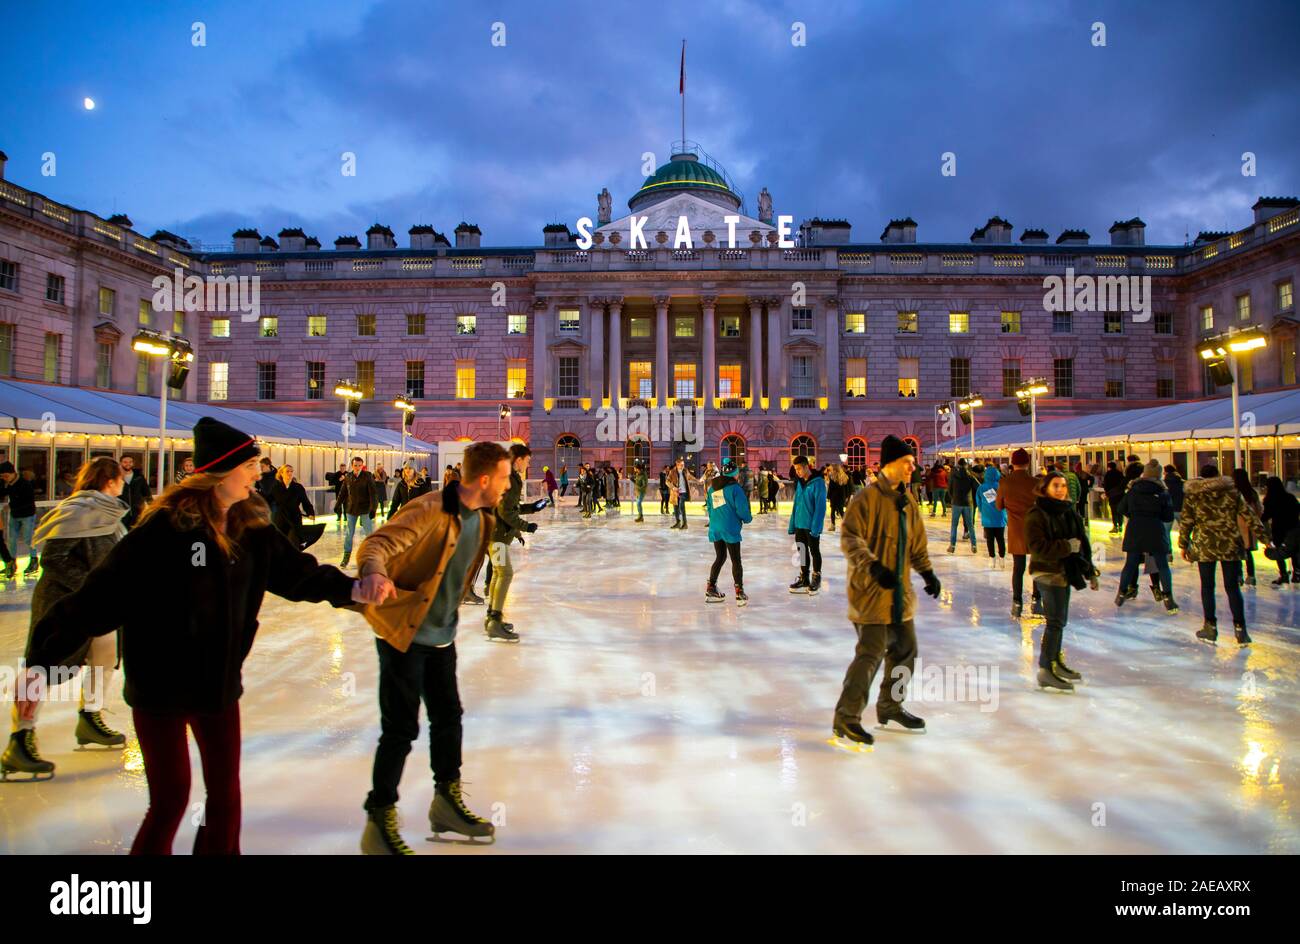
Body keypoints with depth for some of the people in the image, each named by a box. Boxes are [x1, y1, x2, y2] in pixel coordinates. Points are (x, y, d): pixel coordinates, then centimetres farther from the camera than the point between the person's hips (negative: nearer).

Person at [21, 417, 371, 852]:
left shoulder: (250, 527, -3)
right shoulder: (166, 527, -22)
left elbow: (295, 569, 4)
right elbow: (103, 592, -22)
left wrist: (349, 589, -7)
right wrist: (45, 656, -22)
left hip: (220, 681, 6)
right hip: (160, 683, -6)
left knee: (226, 791, 15)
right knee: (171, 799, 4)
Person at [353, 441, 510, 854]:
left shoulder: (483, 518, 0)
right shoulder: (428, 511, -24)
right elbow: (375, 545, -32)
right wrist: (374, 573, -53)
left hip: (440, 636, 8)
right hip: (403, 634, -8)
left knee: (448, 717, 17)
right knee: (401, 729, -2)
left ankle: (447, 804, 35)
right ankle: (379, 823, 17)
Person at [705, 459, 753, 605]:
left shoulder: (712, 488, 9)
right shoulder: (735, 487, -11)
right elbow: (742, 509, -13)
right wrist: (748, 519, 7)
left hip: (715, 528, 6)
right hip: (730, 528, -6)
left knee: (720, 557, 19)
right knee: (736, 561, 3)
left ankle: (711, 590, 20)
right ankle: (739, 593, 1)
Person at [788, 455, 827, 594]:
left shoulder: (818, 482, -14)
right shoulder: (799, 483, 7)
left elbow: (820, 506, -18)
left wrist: (815, 527, -22)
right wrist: (792, 524, 9)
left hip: (812, 525, -6)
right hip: (800, 524, 6)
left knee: (814, 552, 7)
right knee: (802, 552, 14)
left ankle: (816, 579, 19)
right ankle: (804, 579, 25)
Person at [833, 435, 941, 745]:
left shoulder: (908, 500, 11)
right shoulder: (868, 497, -14)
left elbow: (917, 543, 21)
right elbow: (849, 539, -20)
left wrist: (927, 573, 13)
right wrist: (873, 566, -31)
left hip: (899, 591, 9)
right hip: (871, 590, -9)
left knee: (905, 649, 18)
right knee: (871, 653, -10)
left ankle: (890, 706, 37)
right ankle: (846, 718, 2)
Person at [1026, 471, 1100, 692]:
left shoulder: (1068, 512, 11)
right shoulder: (1037, 514, -13)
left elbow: (1081, 543, 16)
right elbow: (1037, 547, -20)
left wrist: (1090, 571, 15)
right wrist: (1067, 546, -21)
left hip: (1064, 572, 8)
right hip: (1047, 572, -8)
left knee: (1059, 620, 17)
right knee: (1055, 621, -8)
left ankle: (1056, 662, 31)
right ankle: (1045, 670, 0)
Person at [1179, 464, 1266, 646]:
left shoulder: (1192, 494, 0)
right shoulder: (1232, 491, 3)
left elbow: (1186, 521, 0)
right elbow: (1249, 515, 2)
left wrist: (1183, 544, 7)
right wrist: (1262, 536, 6)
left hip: (1204, 545, -1)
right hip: (1230, 545, 1)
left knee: (1207, 587, 8)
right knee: (1232, 587, 7)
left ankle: (1210, 627, 10)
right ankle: (1240, 629, 6)